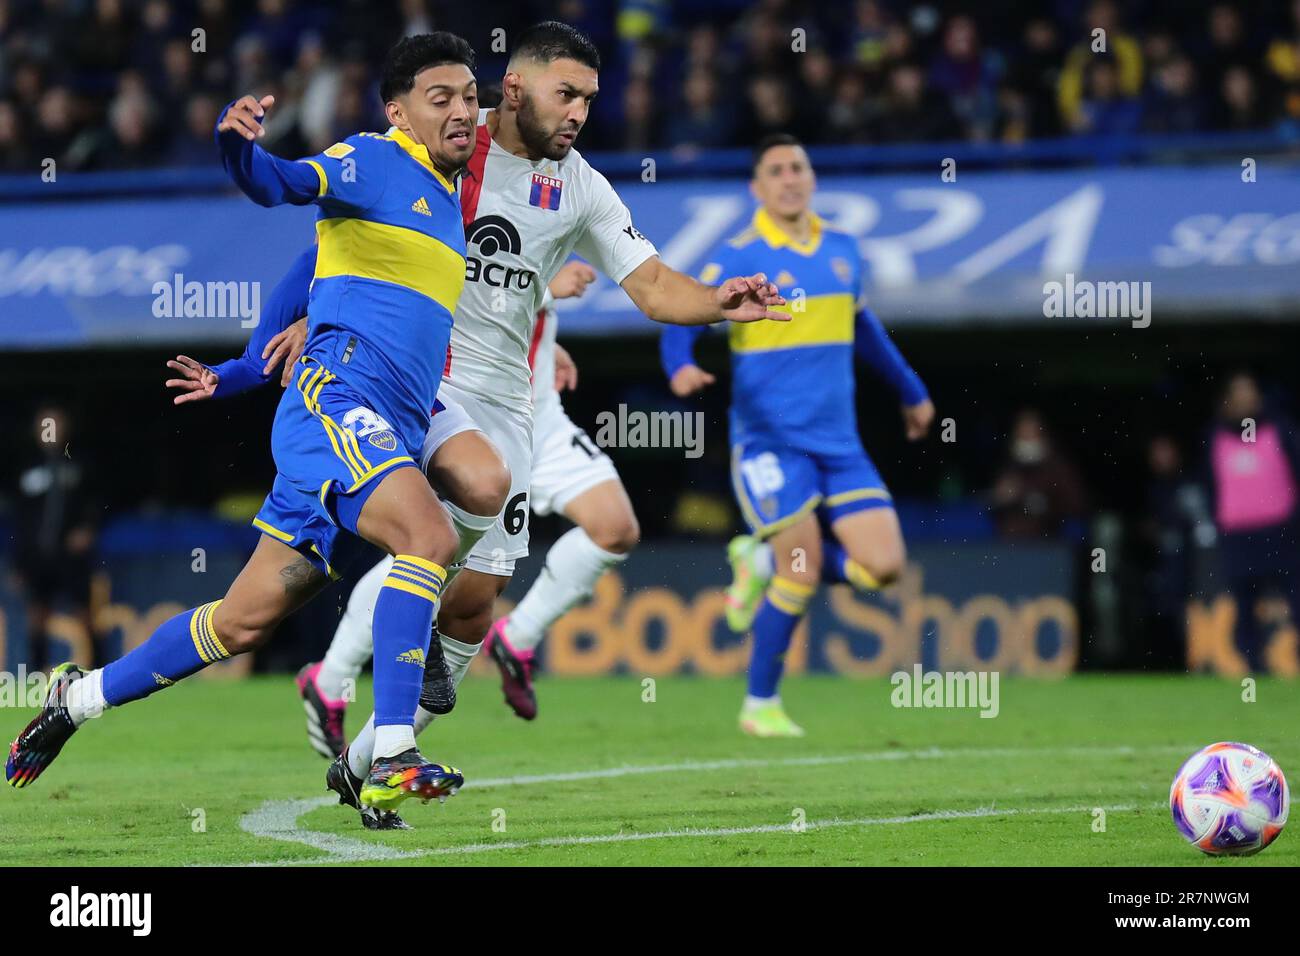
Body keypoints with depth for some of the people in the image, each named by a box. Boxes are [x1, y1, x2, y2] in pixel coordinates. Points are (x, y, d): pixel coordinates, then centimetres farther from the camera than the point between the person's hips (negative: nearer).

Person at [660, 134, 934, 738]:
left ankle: (763, 562, 19)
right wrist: (681, 368, -36)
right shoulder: (739, 258, -7)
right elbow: (681, 319, -14)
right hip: (769, 441, -5)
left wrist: (910, 391, 33)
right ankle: (760, 705, 7)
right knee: (804, 574, -13)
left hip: (839, 443, 5)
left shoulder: (841, 250, 10)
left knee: (883, 565, -7)